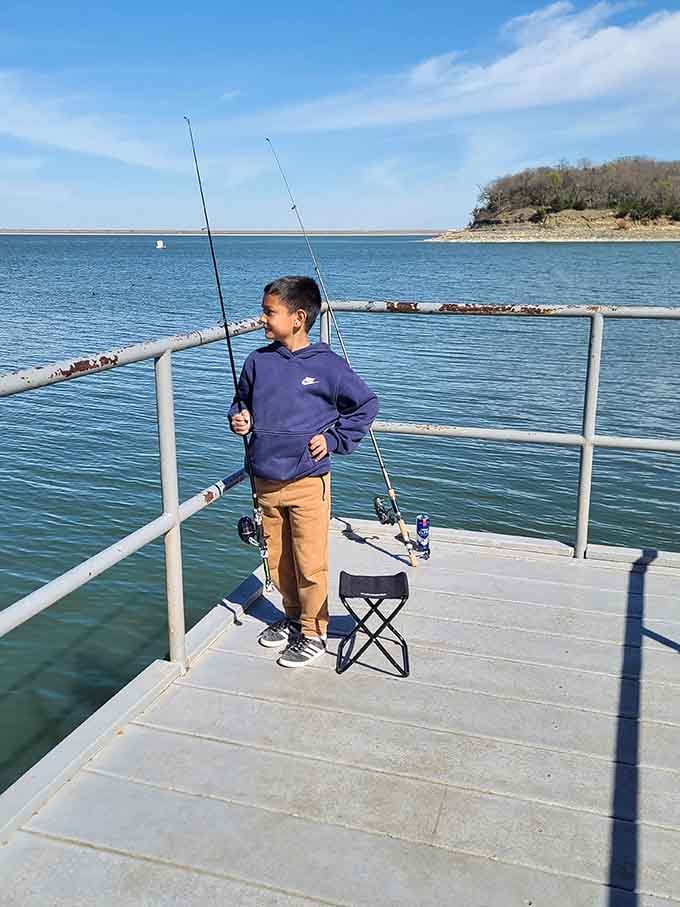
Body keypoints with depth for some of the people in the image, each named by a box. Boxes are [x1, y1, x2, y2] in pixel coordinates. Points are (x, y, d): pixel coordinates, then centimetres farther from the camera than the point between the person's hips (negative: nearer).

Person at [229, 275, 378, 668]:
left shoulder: (327, 365, -9)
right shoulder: (258, 361, 3)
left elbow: (367, 404, 2)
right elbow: (243, 402, 19)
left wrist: (333, 439, -4)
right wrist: (240, 419, -3)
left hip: (308, 482, -5)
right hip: (265, 481, 5)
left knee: (310, 564, 2)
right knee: (278, 561, 18)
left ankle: (314, 632, 20)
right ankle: (294, 617, 39)